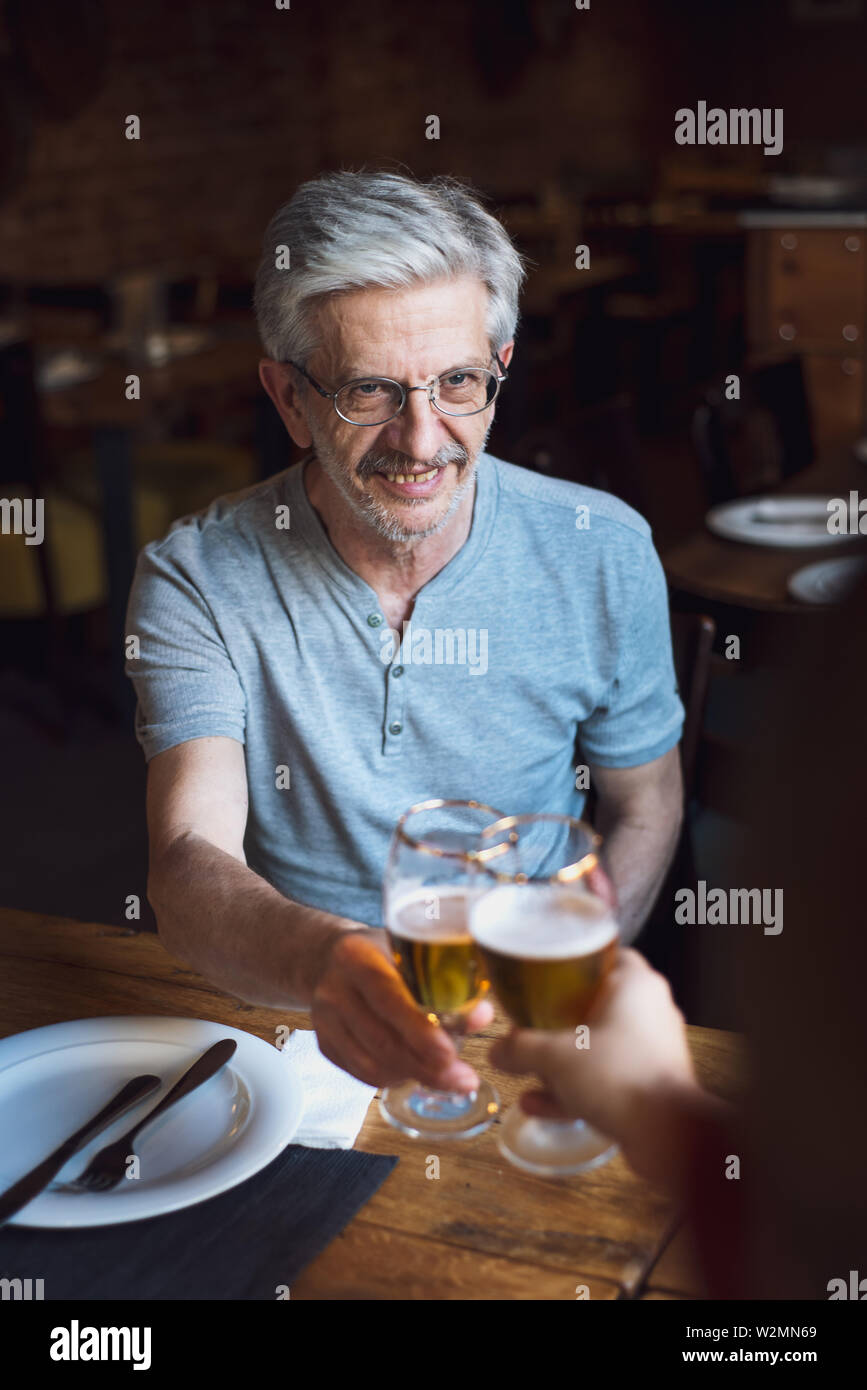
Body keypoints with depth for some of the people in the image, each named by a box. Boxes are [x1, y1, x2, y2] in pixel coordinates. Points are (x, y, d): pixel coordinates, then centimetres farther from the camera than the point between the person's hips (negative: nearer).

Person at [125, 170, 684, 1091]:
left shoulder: (602, 556, -6)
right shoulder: (197, 578, -13)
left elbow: (644, 808, 7)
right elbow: (187, 868, -23)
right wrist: (326, 960, -45)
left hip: (522, 1035, -1)